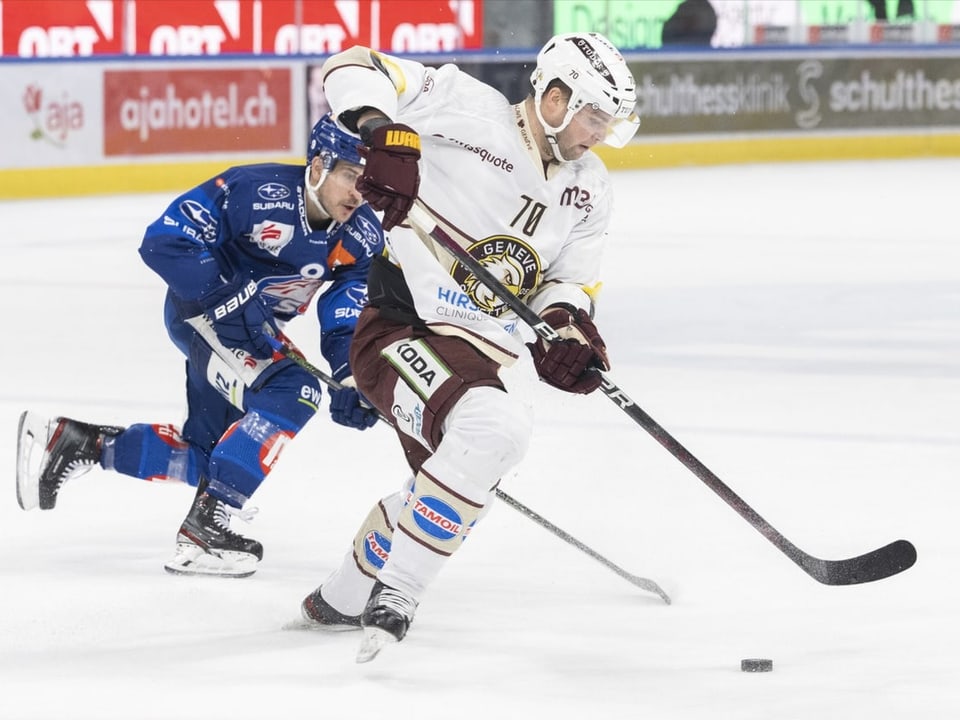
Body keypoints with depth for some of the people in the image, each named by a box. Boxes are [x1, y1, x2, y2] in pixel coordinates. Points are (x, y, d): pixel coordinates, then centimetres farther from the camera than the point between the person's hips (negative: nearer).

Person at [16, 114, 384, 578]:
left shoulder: (363, 238, -11)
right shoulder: (254, 192, -29)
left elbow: (348, 319, -8)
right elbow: (163, 242, -29)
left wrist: (352, 378, -25)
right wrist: (232, 298, -32)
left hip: (260, 330, 8)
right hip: (203, 310, -8)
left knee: (204, 456, 10)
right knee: (291, 395, -28)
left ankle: (72, 442, 22)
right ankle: (203, 528, -24)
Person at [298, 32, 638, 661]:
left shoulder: (590, 191, 9)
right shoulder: (469, 109, -12)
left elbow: (570, 280, 13)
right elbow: (354, 68, -13)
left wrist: (568, 325, -10)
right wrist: (383, 133, -32)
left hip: (480, 353, 9)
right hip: (398, 327, -9)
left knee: (455, 485, 26)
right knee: (496, 427, -33)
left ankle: (343, 601, 50)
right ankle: (394, 596, -24)